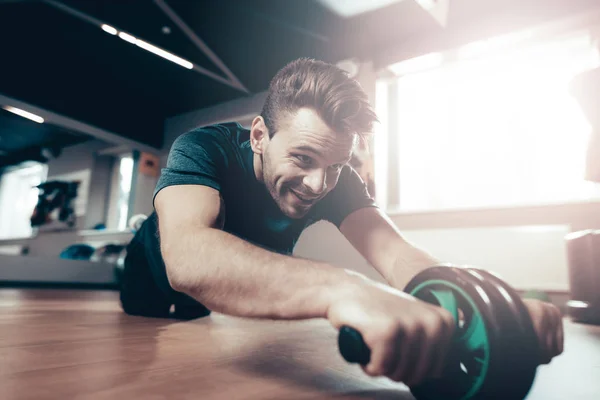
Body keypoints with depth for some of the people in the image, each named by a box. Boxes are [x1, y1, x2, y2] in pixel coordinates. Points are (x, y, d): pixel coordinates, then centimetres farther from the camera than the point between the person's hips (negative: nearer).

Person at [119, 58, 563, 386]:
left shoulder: (336, 180, -24)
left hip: (230, 313, 2)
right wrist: (339, 288, -72)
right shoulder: (203, 149, -36)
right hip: (155, 301, -1)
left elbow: (399, 257, -35)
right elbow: (186, 258, -56)